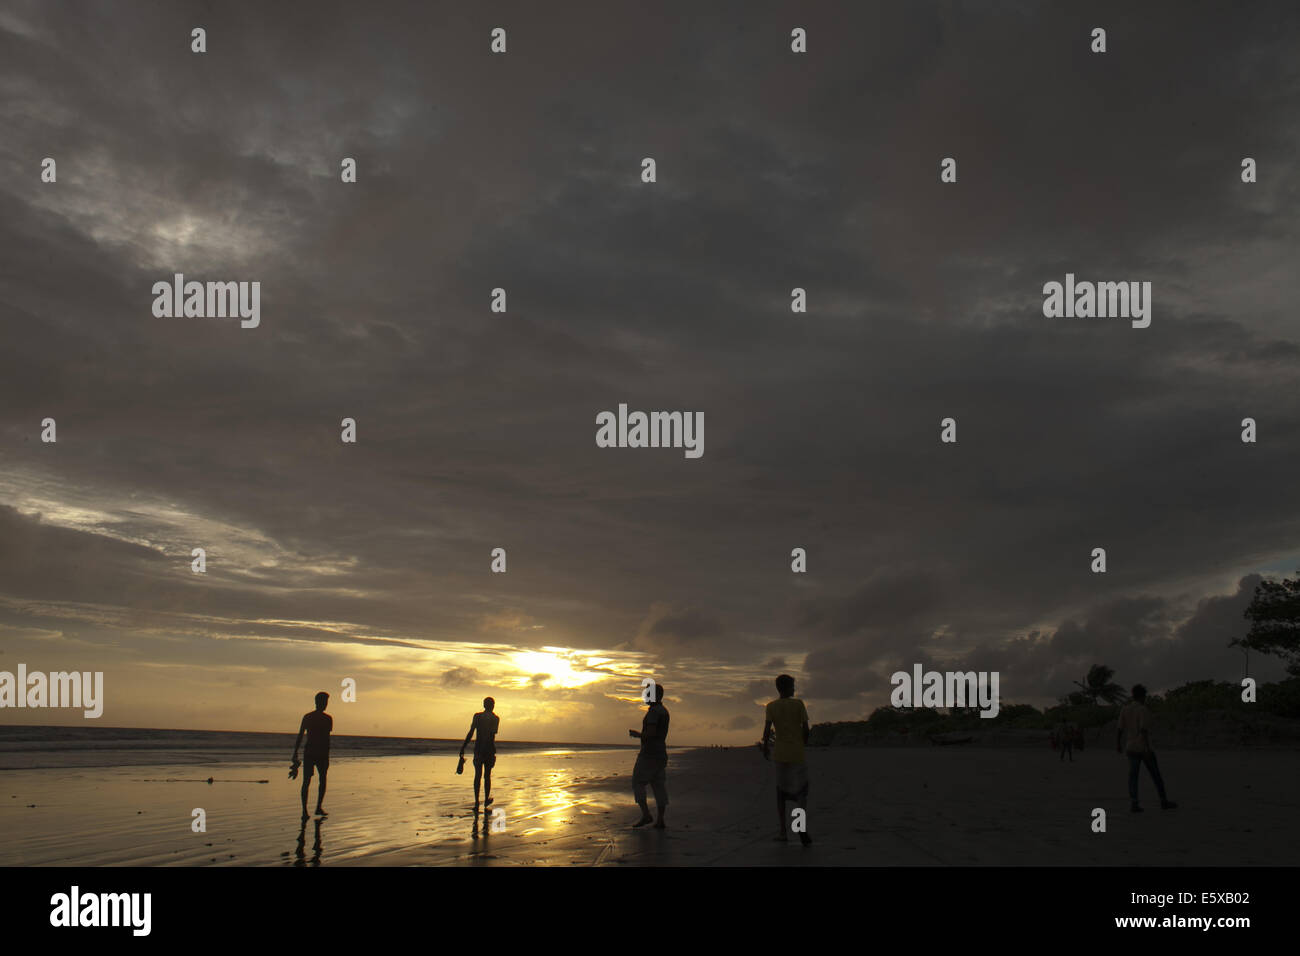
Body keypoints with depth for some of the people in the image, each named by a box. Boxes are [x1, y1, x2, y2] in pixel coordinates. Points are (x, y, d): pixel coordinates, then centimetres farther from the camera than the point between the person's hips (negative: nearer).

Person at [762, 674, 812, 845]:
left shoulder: (771, 706, 1)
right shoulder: (798, 704, -3)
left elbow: (767, 730, -5)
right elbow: (805, 728, -4)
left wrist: (765, 749, 7)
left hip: (780, 755, 2)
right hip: (798, 754, -1)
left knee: (781, 792, 13)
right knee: (801, 792, 4)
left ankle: (783, 831, 10)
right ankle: (802, 828, -17)